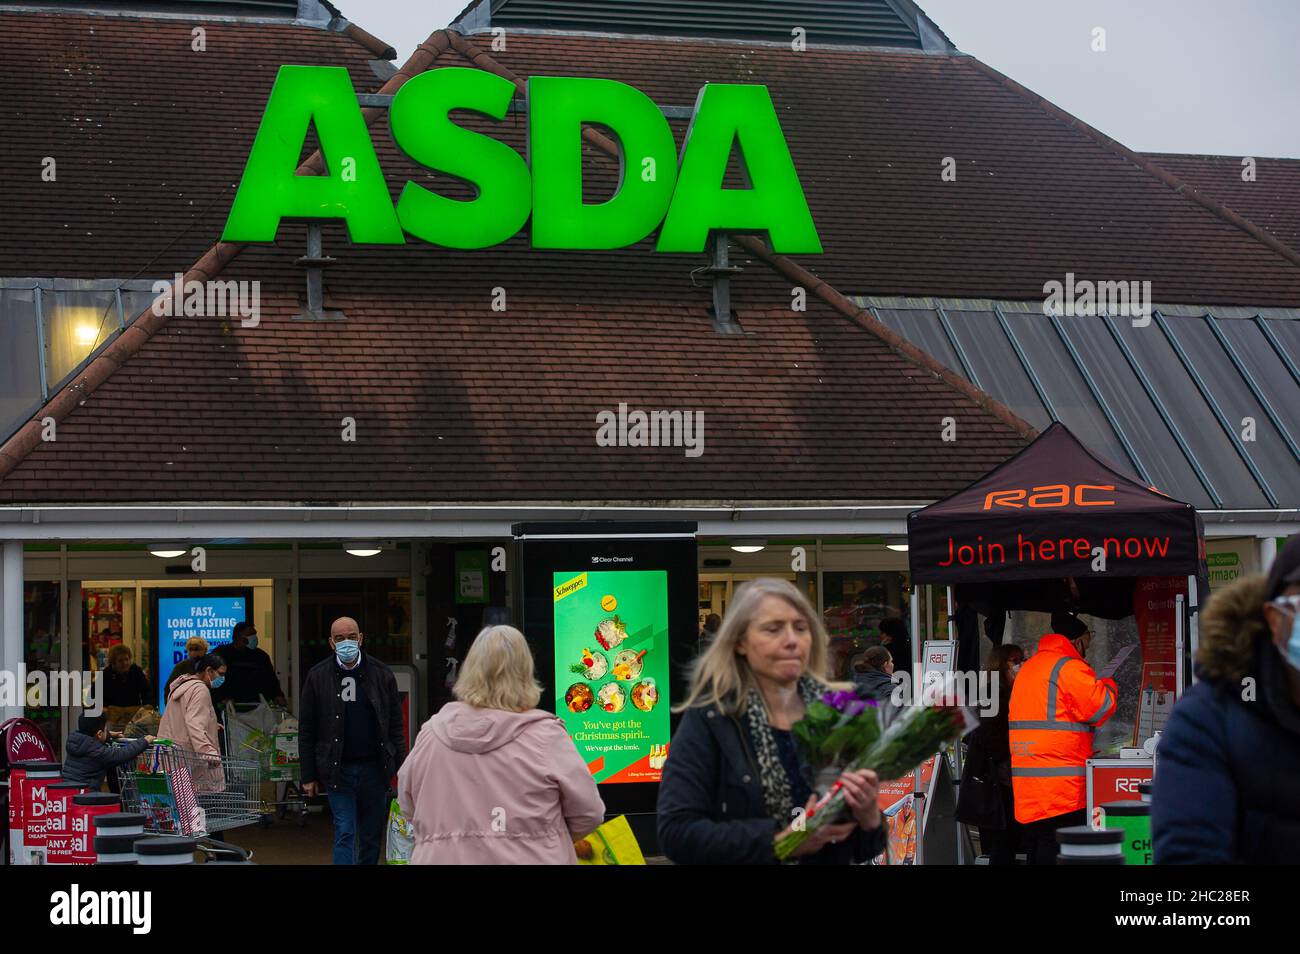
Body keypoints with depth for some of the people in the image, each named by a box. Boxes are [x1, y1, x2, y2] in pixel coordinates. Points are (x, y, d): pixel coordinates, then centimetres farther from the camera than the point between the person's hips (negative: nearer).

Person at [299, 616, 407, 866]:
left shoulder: (382, 674, 3)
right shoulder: (318, 676, 0)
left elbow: (395, 726, 5)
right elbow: (306, 730, 2)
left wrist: (403, 768, -1)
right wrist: (308, 776, -1)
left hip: (374, 768, 2)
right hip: (338, 770, -2)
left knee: (372, 836, 9)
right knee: (344, 833, -6)